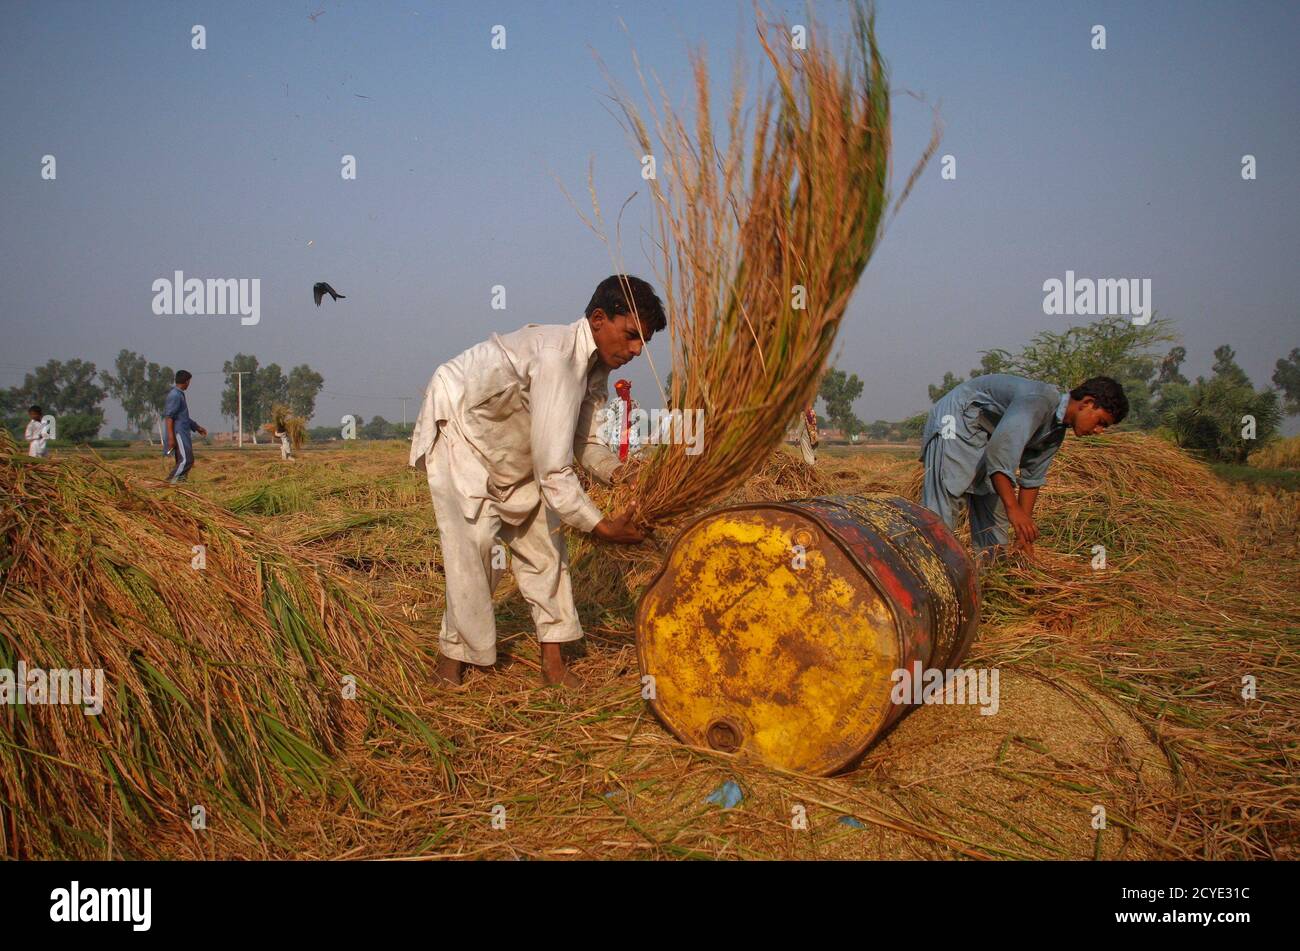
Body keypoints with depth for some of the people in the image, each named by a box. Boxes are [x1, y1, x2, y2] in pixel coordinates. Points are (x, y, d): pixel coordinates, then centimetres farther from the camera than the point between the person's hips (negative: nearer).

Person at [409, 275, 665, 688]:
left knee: (542, 538, 2)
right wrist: (600, 526, -36)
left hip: (512, 449, 9)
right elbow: (553, 468, -40)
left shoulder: (596, 364, -8)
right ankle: (453, 654, 6)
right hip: (458, 430, -9)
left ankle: (553, 661, 8)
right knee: (474, 543, -13)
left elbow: (586, 440, -3)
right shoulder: (557, 357, -37)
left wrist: (615, 473, -23)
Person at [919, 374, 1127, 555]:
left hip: (984, 438, 10)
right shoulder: (1039, 401, -27)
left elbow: (1032, 478, 12)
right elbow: (1000, 450, -35)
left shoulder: (1057, 430, 5)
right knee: (941, 510, -20)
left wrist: (1025, 535, 10)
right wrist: (1013, 508, -37)